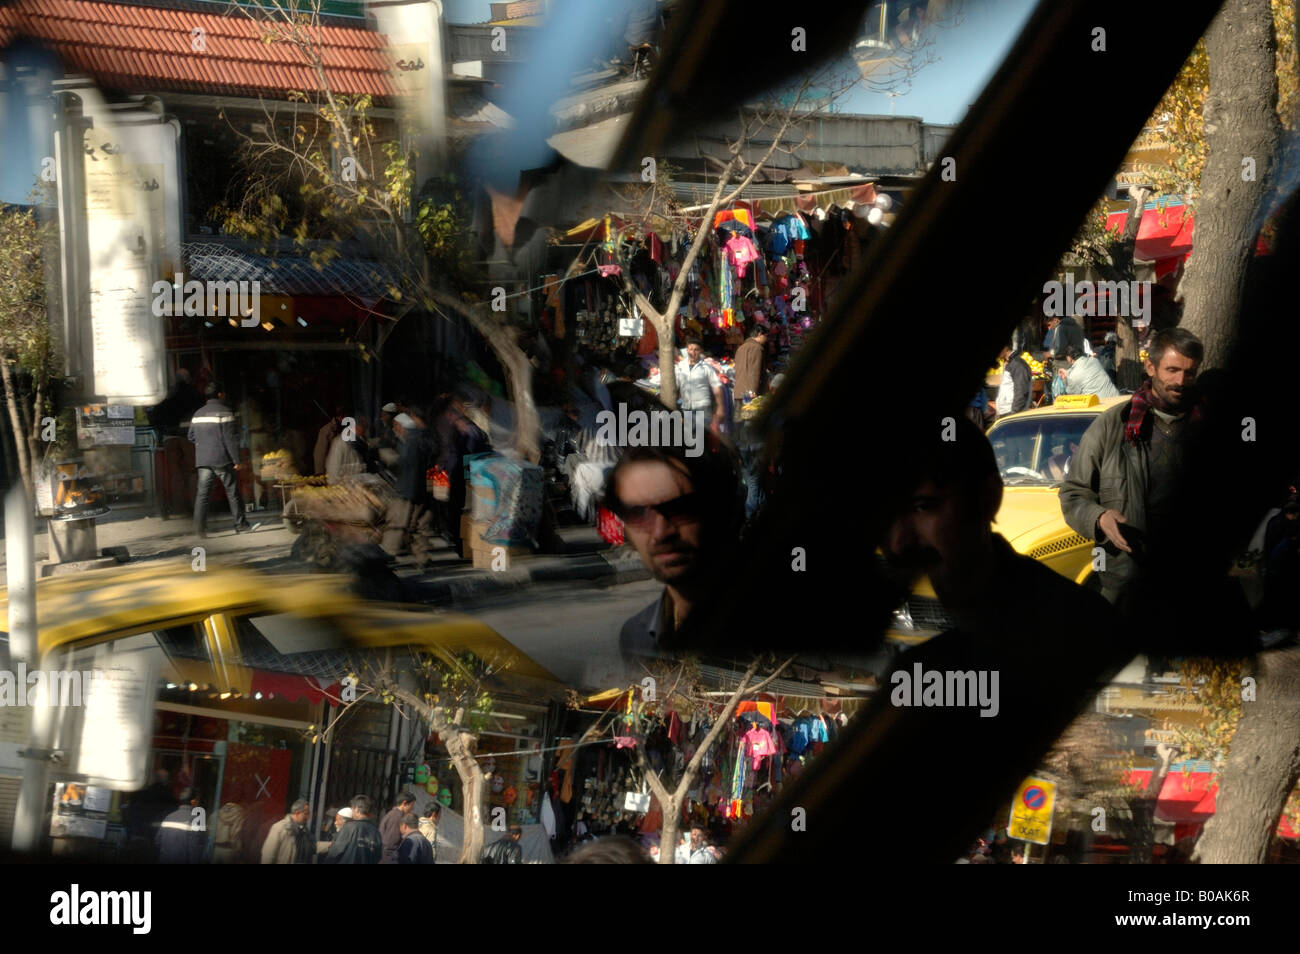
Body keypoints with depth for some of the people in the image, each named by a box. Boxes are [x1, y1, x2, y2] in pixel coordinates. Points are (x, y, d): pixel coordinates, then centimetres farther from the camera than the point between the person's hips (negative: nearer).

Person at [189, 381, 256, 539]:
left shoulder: (198, 414, 12)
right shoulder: (224, 412, -8)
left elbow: (191, 437, 16)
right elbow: (231, 438, -12)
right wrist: (236, 460, -10)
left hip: (202, 460, 5)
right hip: (222, 460, -5)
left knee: (202, 493, 1)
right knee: (232, 492, 5)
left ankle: (199, 528, -9)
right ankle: (241, 525, 9)